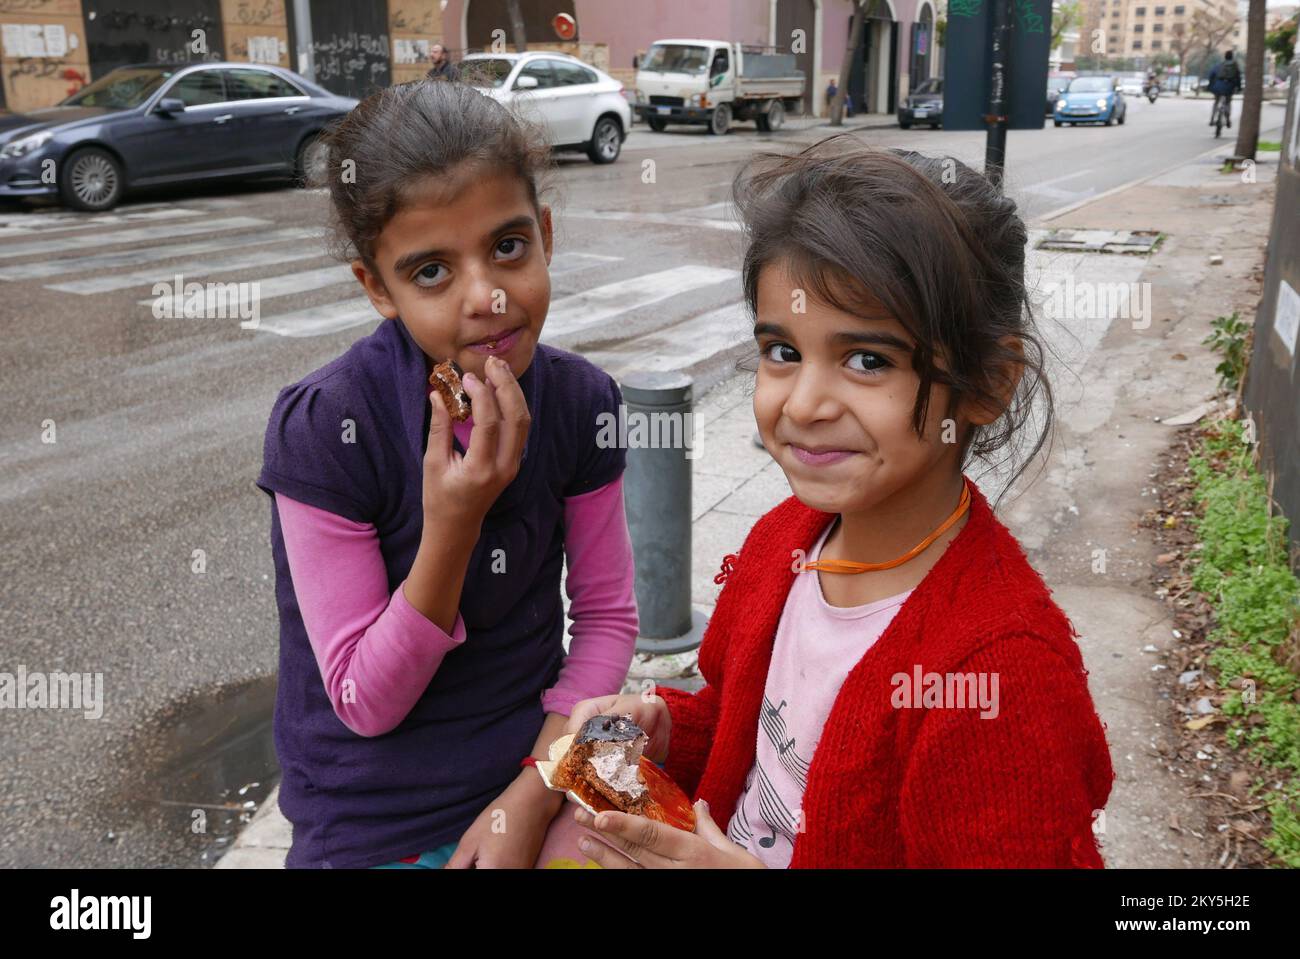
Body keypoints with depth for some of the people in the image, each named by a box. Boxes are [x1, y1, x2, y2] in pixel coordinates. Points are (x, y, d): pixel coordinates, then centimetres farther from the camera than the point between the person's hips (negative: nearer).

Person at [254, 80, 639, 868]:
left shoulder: (582, 402, -10)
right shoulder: (323, 429, -20)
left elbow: (607, 617, -2)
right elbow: (366, 703, -16)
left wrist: (533, 795, -12)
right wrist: (452, 525, -30)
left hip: (543, 769, 3)